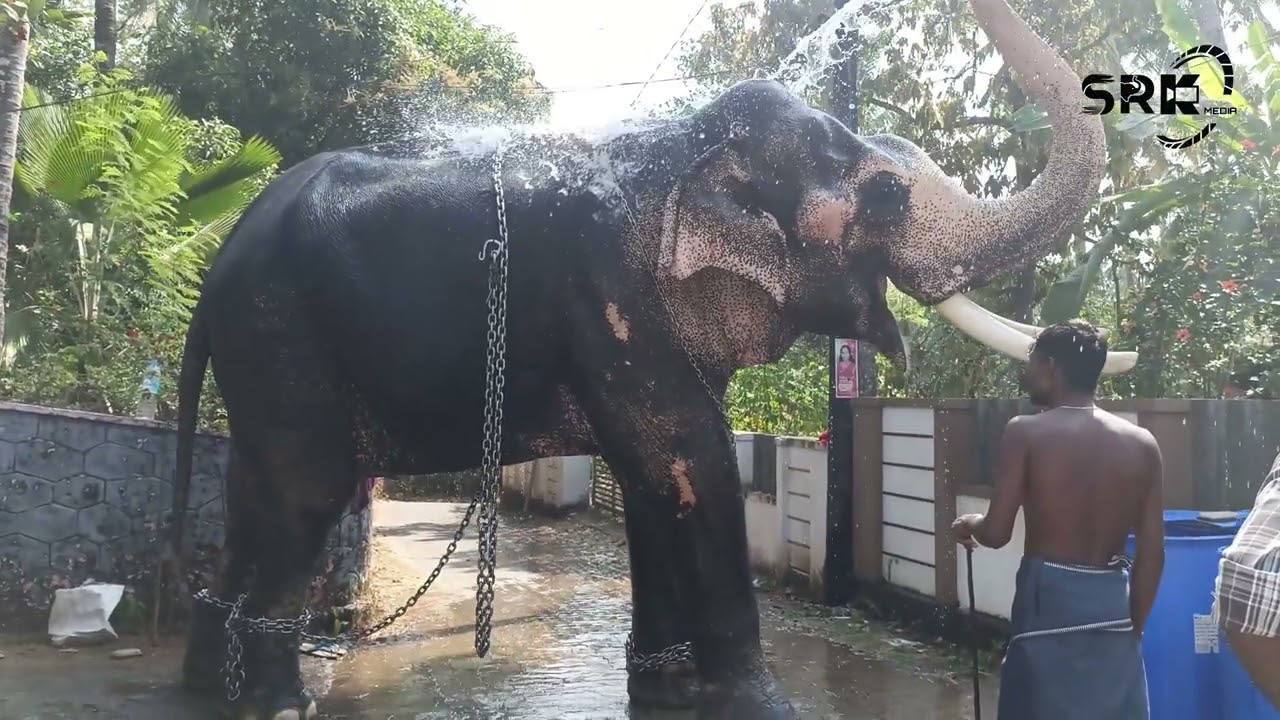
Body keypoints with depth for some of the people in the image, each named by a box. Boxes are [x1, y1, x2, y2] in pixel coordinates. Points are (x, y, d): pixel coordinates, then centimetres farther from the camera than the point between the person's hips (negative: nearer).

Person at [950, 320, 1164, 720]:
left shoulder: (1026, 433, -9)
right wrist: (1133, 625, 13)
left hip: (1049, 599, -4)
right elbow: (1152, 554, 2)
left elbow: (997, 533, -10)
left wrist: (969, 525, 12)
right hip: (1112, 600, 4)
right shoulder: (1142, 444, 2)